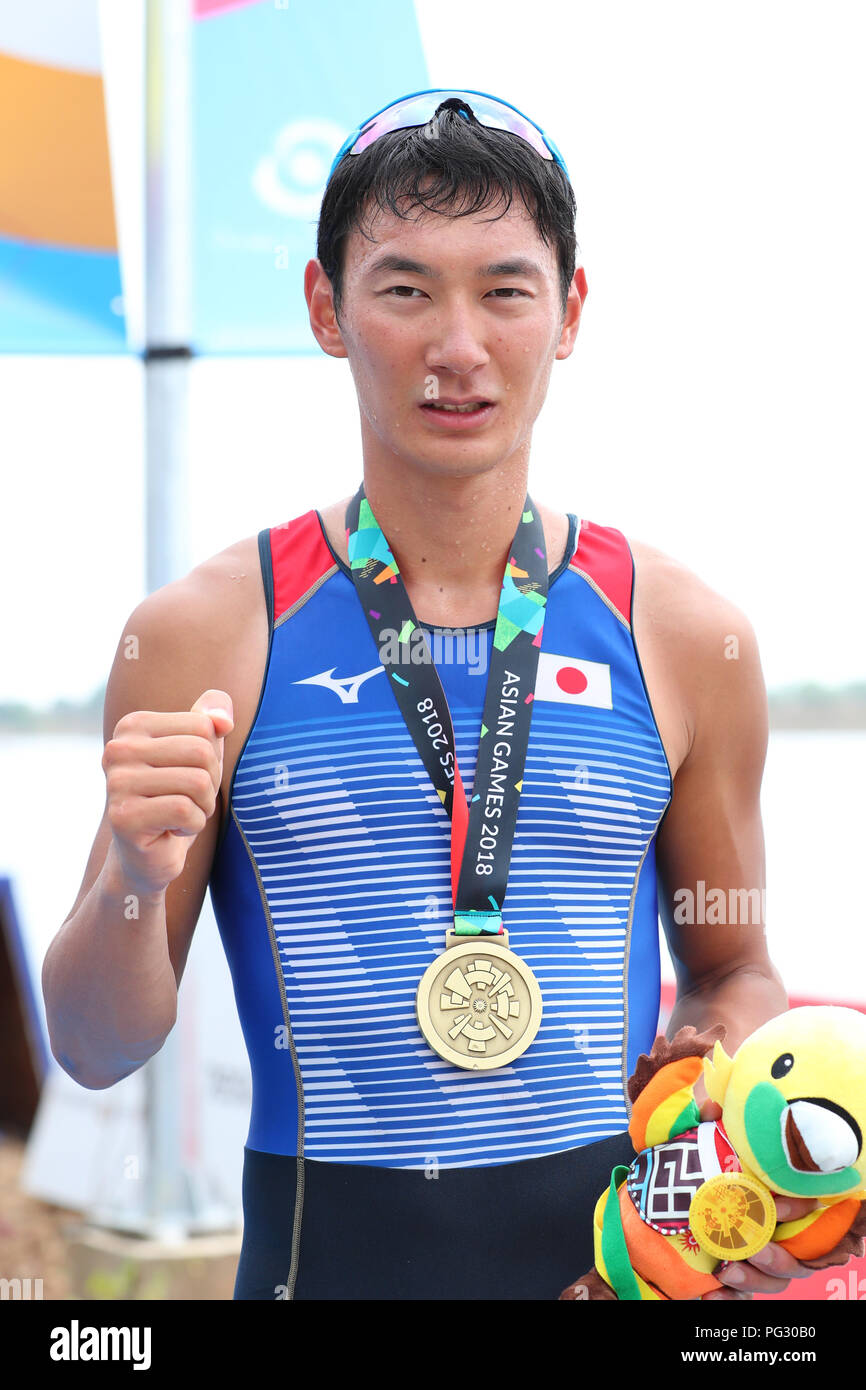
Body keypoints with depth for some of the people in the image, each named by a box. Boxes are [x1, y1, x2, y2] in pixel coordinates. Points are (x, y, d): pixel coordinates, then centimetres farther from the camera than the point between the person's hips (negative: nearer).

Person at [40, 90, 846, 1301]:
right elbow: (97, 1051, 0)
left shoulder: (686, 640, 1)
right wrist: (131, 883, -20)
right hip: (330, 1249, -1)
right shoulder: (204, 633, -4)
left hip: (622, 1244, 1)